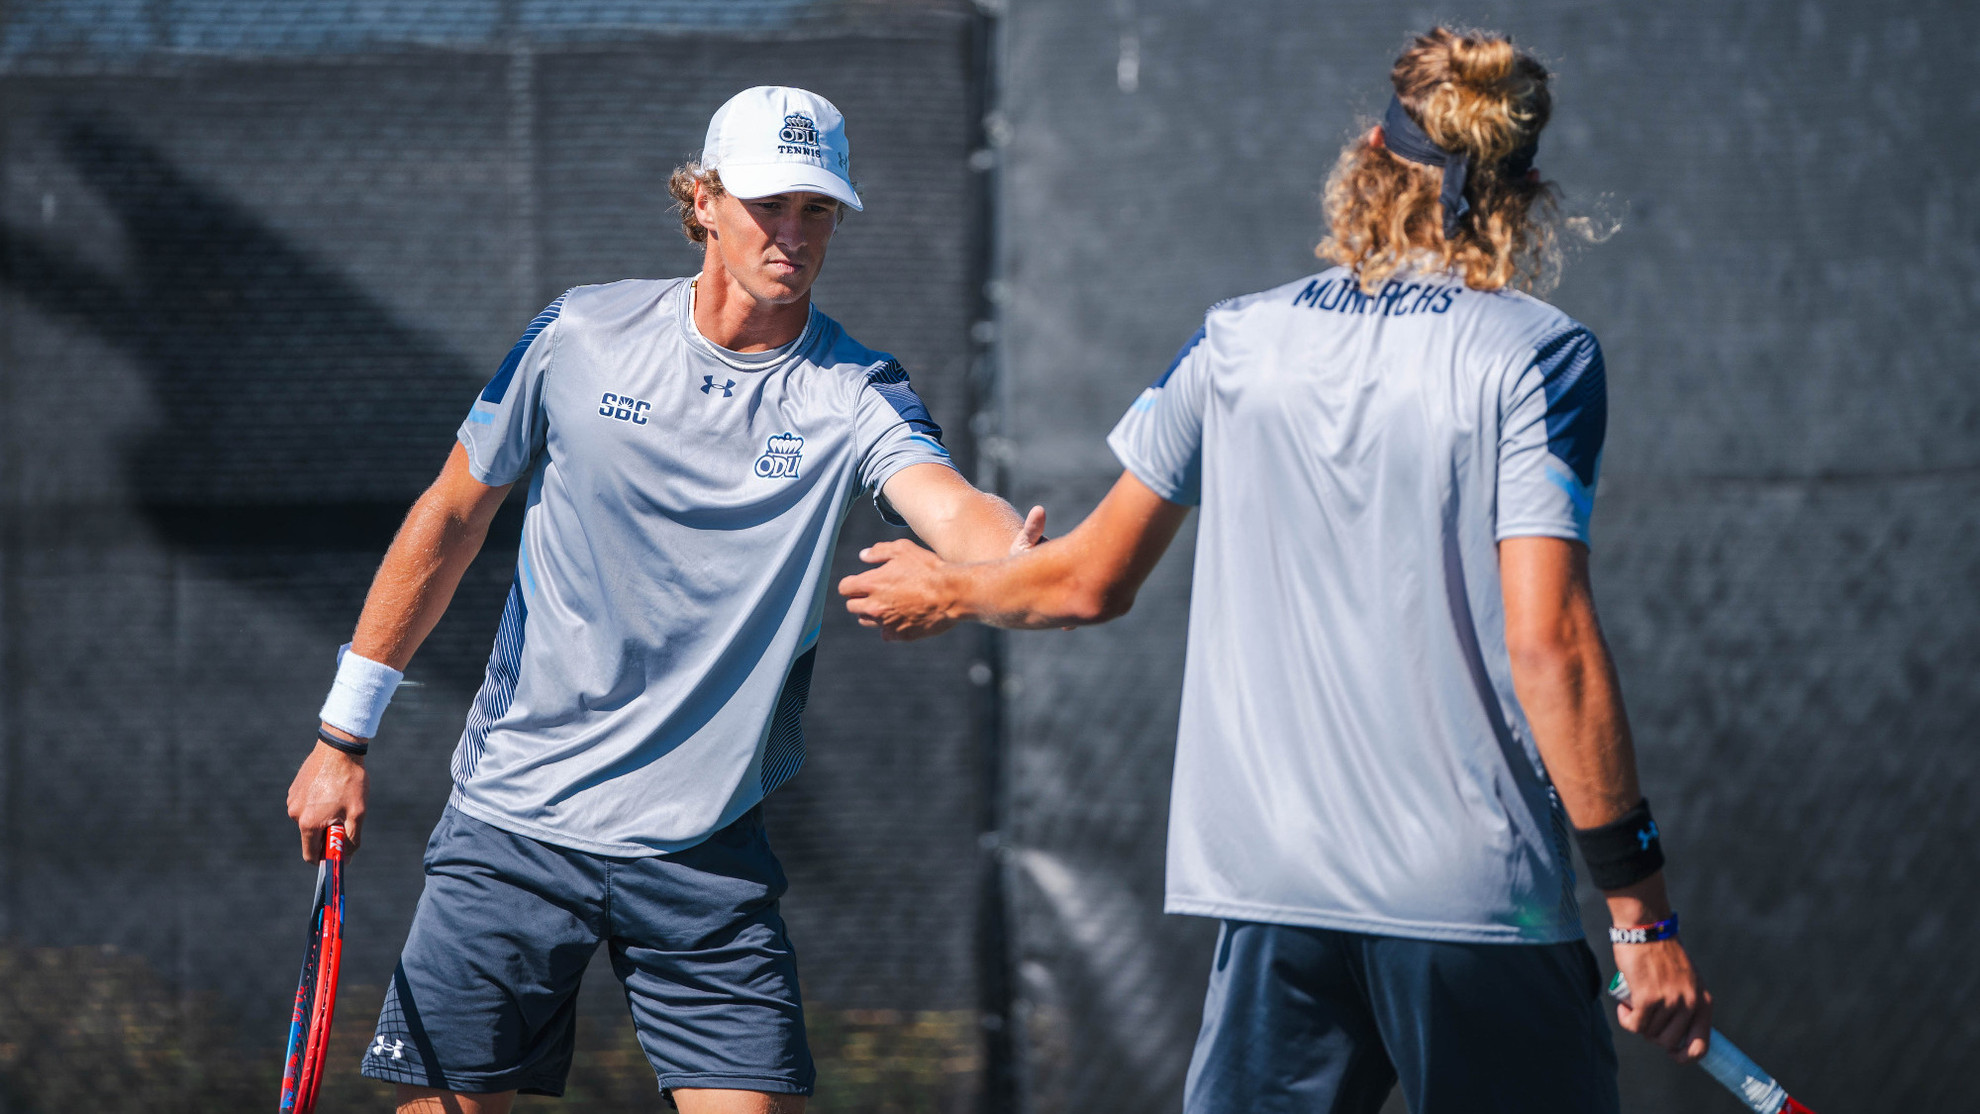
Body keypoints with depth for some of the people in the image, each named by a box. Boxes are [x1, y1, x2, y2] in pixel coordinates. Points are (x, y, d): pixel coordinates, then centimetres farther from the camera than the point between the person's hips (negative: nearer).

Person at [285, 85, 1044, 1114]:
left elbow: (951, 508, -26)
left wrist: (1017, 558, -51)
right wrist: (342, 738, 9)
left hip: (702, 852, 0)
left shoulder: (852, 393, -6)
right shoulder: (581, 337, -2)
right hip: (513, 824, 0)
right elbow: (448, 523, 8)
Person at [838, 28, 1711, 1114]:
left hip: (1270, 888, 4)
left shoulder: (1237, 341, 7)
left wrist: (948, 591, 37)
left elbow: (1090, 581, 15)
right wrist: (1640, 902, -10)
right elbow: (1546, 642, -13)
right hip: (1477, 894, -4)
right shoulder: (1537, 353, -5)